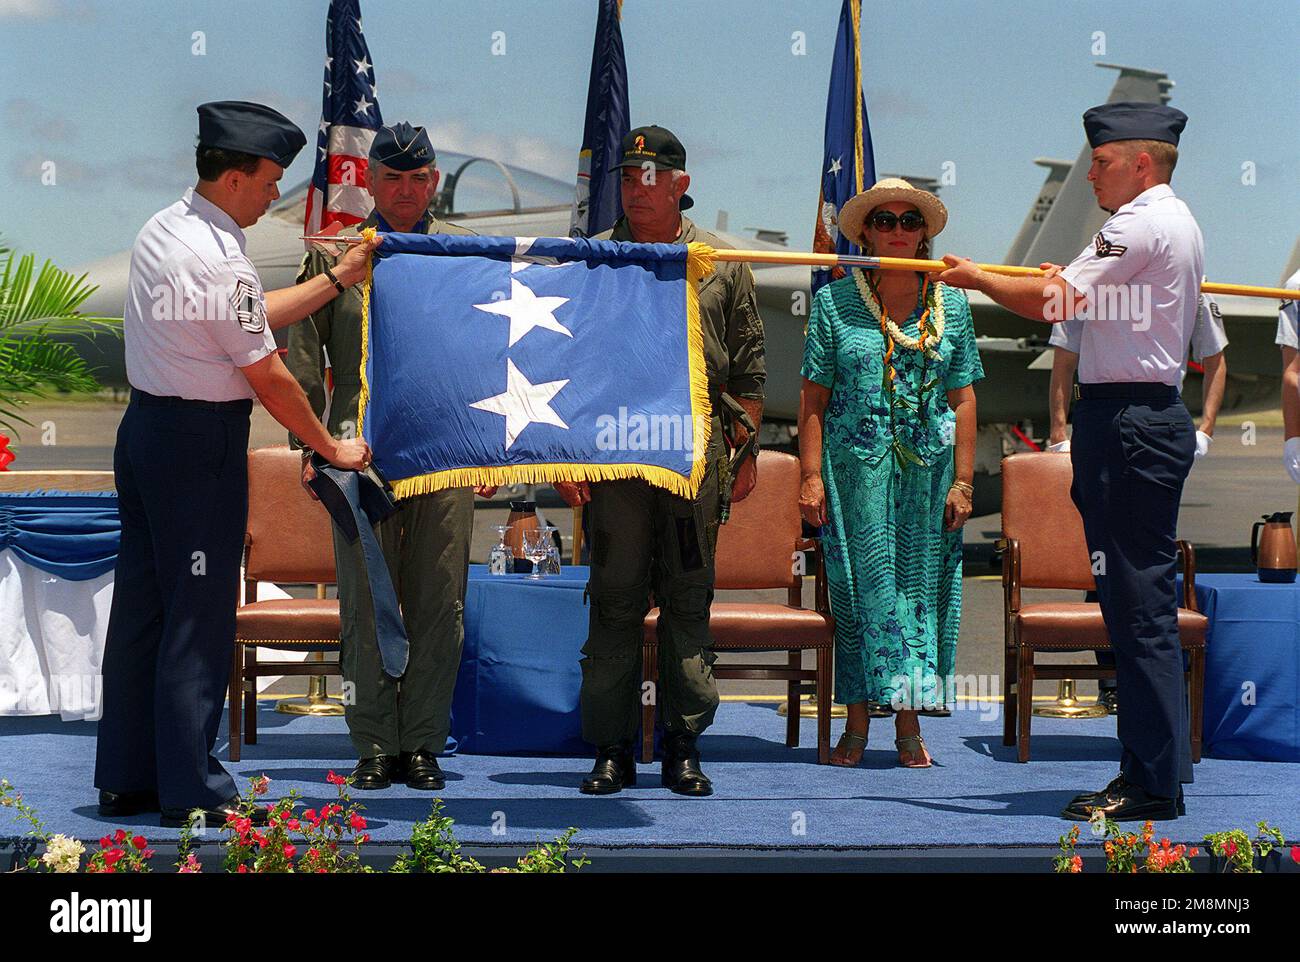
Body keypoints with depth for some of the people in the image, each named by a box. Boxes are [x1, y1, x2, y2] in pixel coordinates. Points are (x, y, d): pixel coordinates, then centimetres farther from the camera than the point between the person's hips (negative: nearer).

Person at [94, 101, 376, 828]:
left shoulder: (162, 231, 10)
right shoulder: (219, 258, -19)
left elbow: (253, 317, 16)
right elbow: (267, 377, -15)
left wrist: (337, 280, 19)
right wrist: (333, 447, -3)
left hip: (144, 425, 9)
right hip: (200, 441, -9)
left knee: (142, 601, 13)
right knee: (198, 613, -2)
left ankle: (125, 778, 20)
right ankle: (192, 790, 4)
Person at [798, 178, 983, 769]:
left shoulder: (950, 304, 7)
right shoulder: (834, 301, 2)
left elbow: (963, 398, 6)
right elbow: (814, 395, 0)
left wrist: (962, 480, 1)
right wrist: (811, 476, -6)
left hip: (928, 465, 2)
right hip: (854, 462, -2)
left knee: (920, 583, 4)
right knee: (860, 586, 0)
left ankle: (909, 724, 12)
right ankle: (857, 723, 8)